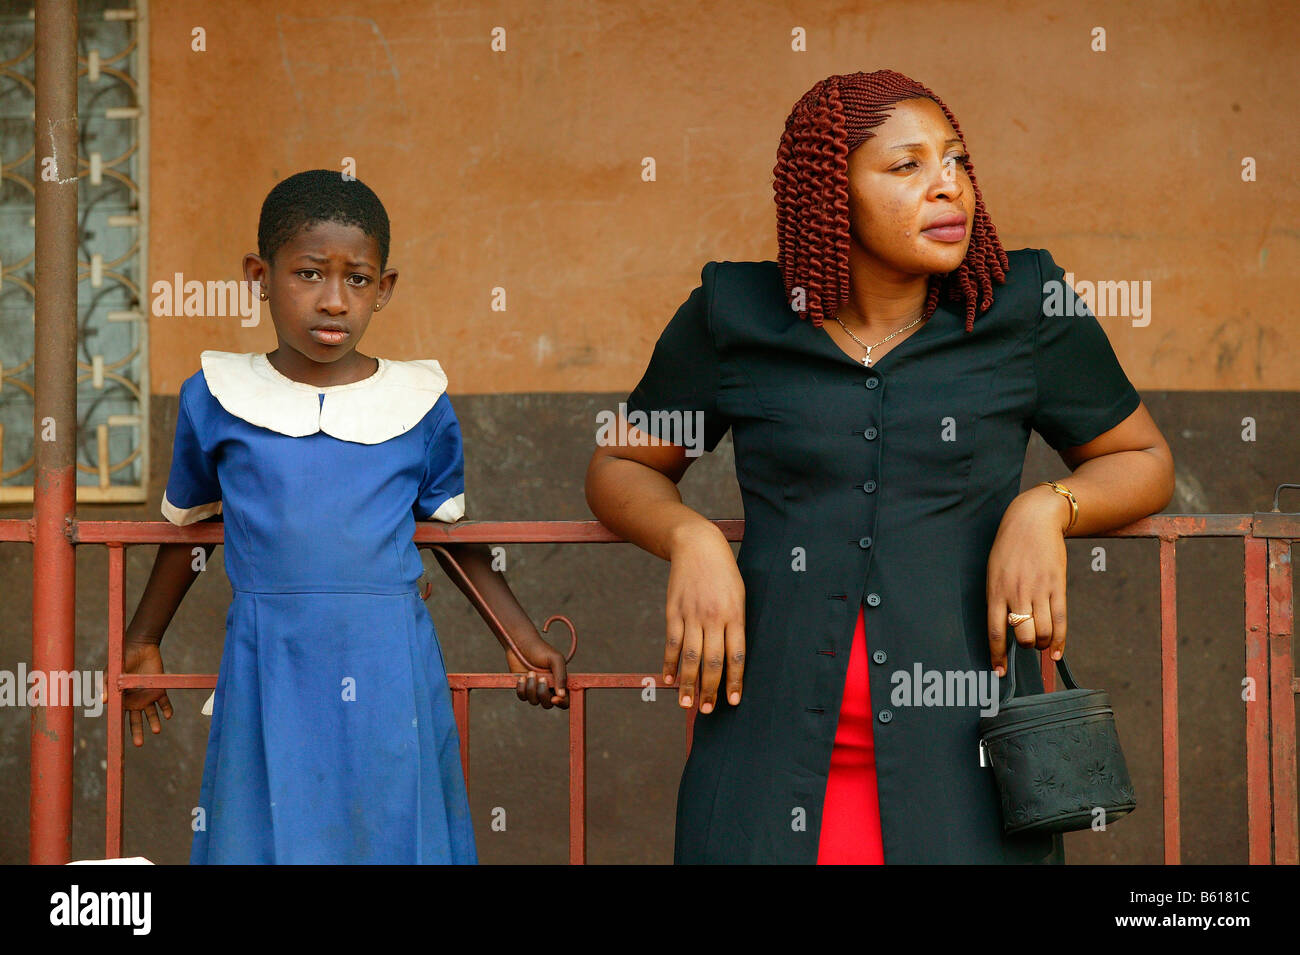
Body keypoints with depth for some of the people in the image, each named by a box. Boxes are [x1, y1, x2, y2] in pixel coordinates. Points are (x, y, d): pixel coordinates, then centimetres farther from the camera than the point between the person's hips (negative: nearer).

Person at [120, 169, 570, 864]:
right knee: (270, 834, 2)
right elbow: (189, 526, 16)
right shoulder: (216, 398, 2)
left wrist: (524, 640, 10)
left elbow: (457, 538, 14)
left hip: (389, 673, 1)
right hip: (269, 672, 0)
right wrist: (141, 644, 24)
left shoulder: (421, 404, 2)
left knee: (391, 828, 5)